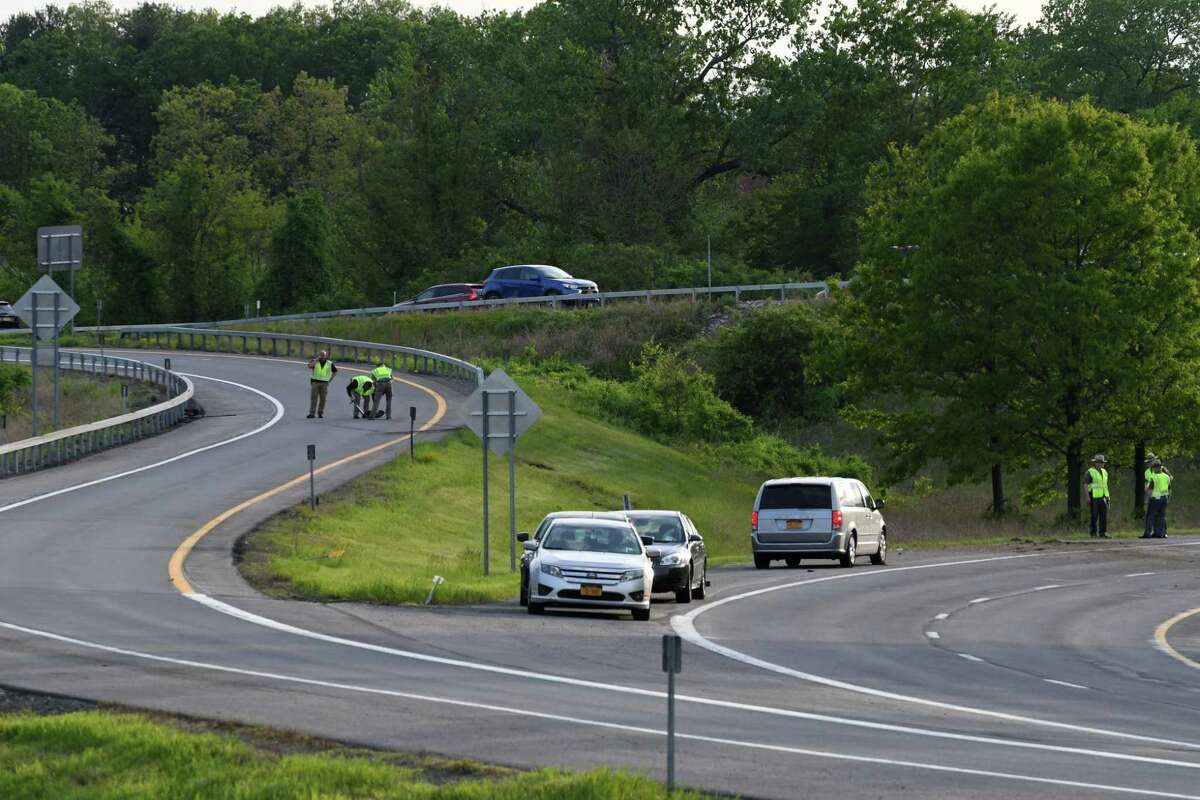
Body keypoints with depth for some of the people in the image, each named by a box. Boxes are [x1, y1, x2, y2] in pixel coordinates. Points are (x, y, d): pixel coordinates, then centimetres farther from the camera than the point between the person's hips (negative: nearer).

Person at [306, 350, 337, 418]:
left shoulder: (330, 364, 5)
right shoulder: (314, 361, 2)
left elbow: (335, 372, 17)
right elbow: (309, 366, -18)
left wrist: (330, 380, 7)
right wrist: (317, 359, -13)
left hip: (324, 383, 1)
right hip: (315, 382, -1)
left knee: (323, 399, 0)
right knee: (313, 398, -8)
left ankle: (320, 413, 8)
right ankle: (311, 413, -11)